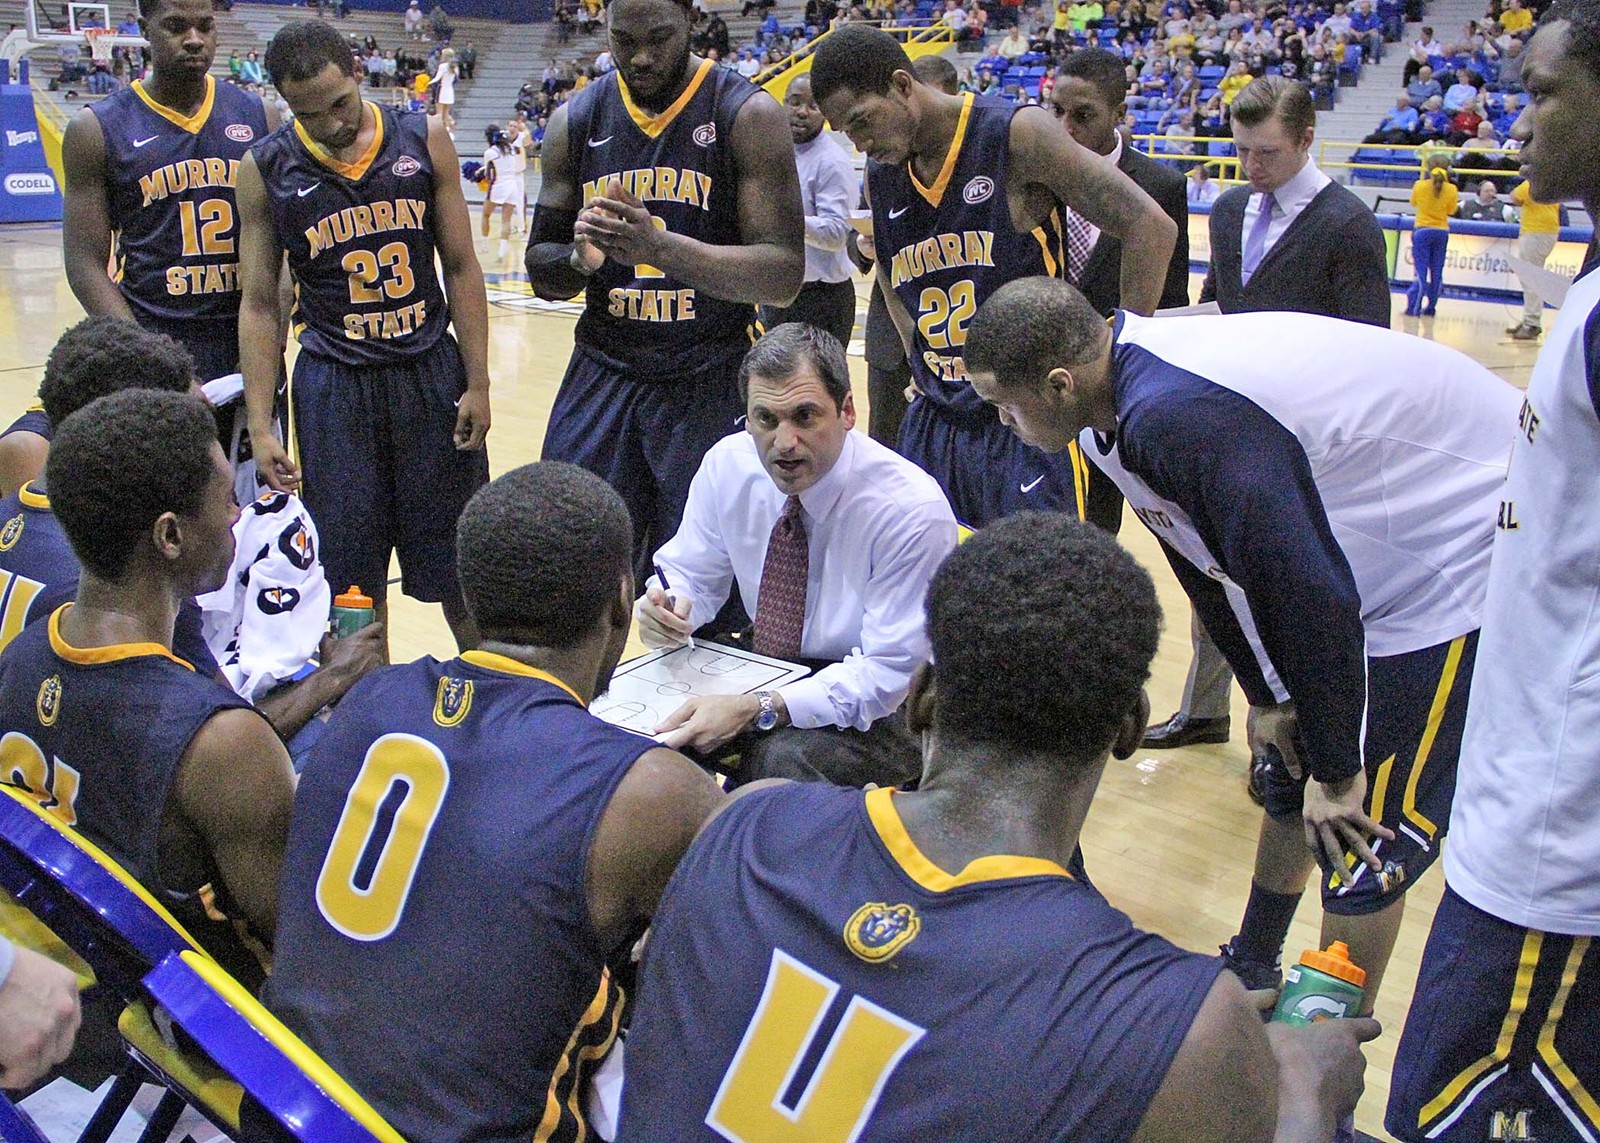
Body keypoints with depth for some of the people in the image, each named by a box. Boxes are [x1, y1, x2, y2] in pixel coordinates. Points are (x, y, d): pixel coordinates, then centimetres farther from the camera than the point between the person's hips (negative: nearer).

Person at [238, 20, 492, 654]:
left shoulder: (425, 140, -2)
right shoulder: (265, 170, -3)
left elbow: (461, 269, 1)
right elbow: (259, 304, 0)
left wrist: (477, 384, -3)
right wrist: (260, 426, -5)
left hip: (432, 372, 0)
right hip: (332, 387, 0)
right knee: (352, 573, 6)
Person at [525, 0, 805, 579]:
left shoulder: (747, 115, -6)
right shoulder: (576, 121, 5)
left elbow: (784, 276, -13)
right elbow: (542, 275, 11)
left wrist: (660, 247, -26)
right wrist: (580, 258, -13)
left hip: (711, 383, -3)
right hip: (602, 375, 3)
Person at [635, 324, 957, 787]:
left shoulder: (912, 510, -24)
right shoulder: (727, 463, -9)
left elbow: (892, 673, -24)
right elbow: (690, 572, 6)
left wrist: (758, 709, -35)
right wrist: (666, 609, -20)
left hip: (880, 708, -5)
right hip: (763, 665, 5)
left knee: (784, 758, -34)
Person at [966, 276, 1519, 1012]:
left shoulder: (1180, 416, -35)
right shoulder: (1129, 393, -4)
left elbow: (1308, 592, -30)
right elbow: (1205, 562, 7)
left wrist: (1335, 772, -18)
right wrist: (1266, 697, 11)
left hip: (1466, 556, -10)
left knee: (1363, 834, -6)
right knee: (1291, 775, 20)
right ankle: (1250, 973, 39)